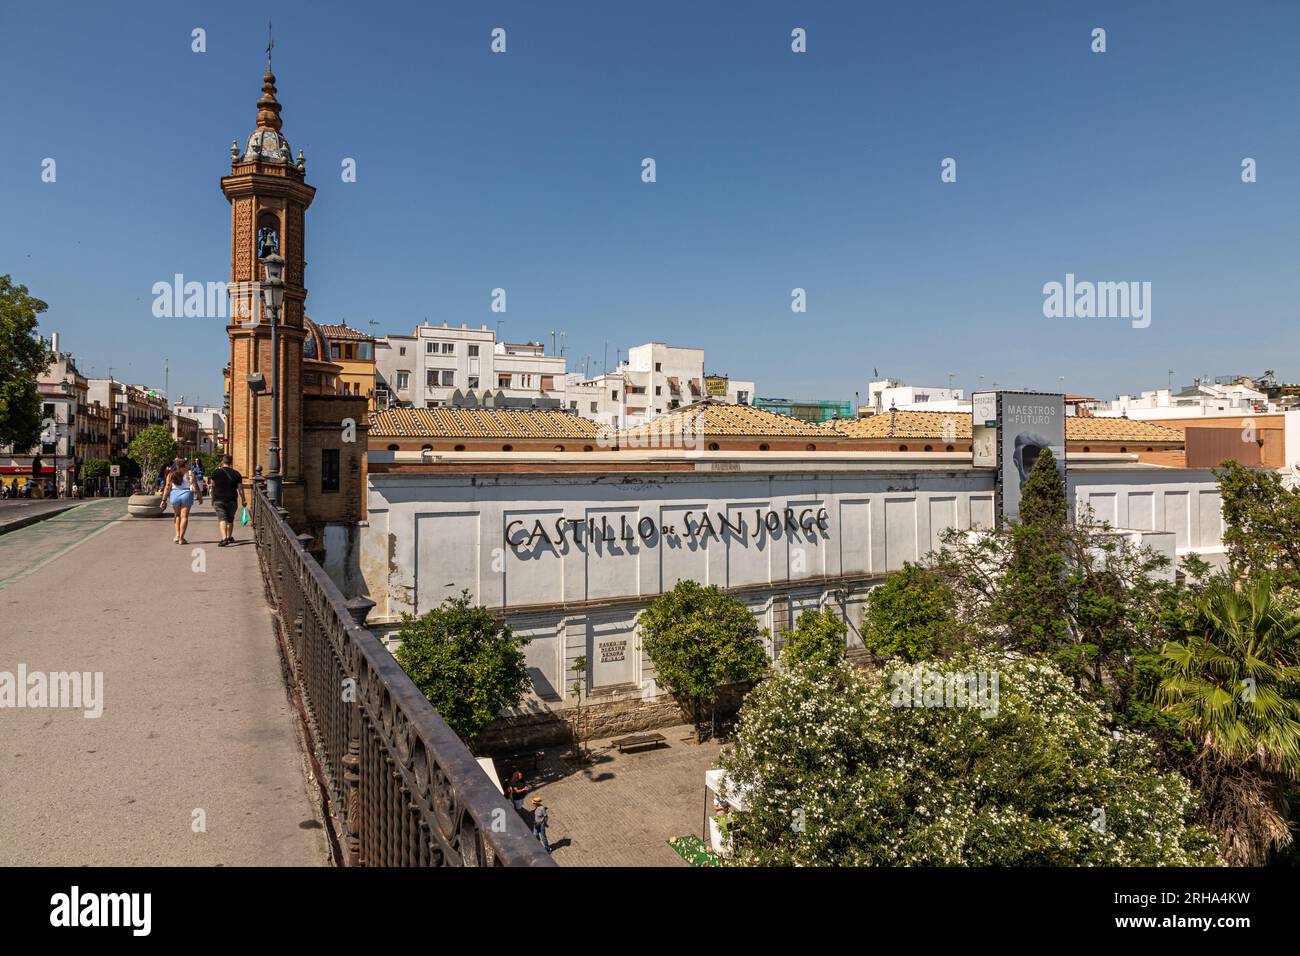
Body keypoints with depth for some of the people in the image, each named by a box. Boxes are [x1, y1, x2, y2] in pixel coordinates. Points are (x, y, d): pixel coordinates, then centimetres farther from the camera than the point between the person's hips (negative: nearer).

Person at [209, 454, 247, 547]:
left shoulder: (215, 473, 1)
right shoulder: (236, 474, 0)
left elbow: (213, 486, 9)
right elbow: (240, 488, 0)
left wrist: (213, 500, 20)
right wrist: (243, 501, 7)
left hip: (219, 500, -1)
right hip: (231, 501, 1)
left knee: (222, 519, -7)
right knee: (230, 519, 16)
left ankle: (224, 538, -23)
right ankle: (229, 537, 29)